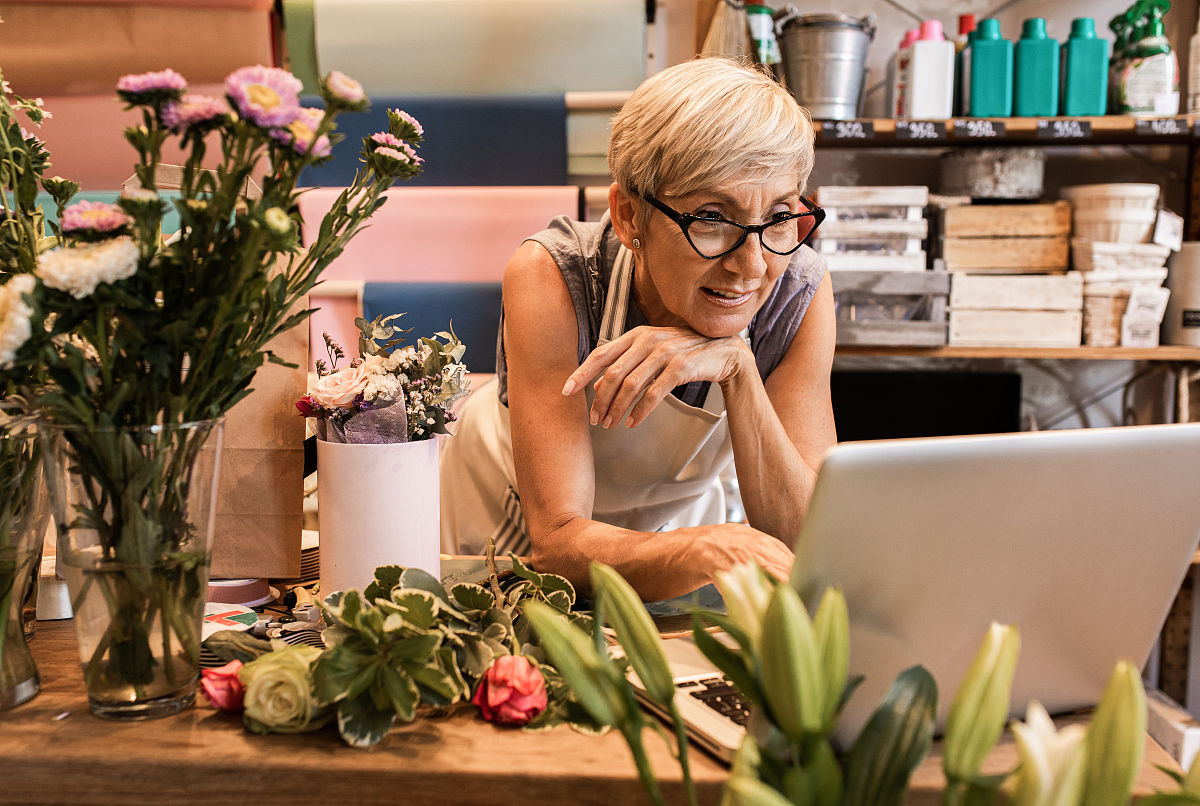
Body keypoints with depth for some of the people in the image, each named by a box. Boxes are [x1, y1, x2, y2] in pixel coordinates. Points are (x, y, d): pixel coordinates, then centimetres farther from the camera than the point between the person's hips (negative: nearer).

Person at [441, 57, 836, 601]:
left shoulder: (799, 295, -21)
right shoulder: (551, 277, -30)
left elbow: (804, 543, -25)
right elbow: (560, 541, -34)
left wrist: (738, 365, -38)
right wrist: (712, 552, -53)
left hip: (673, 525, 2)